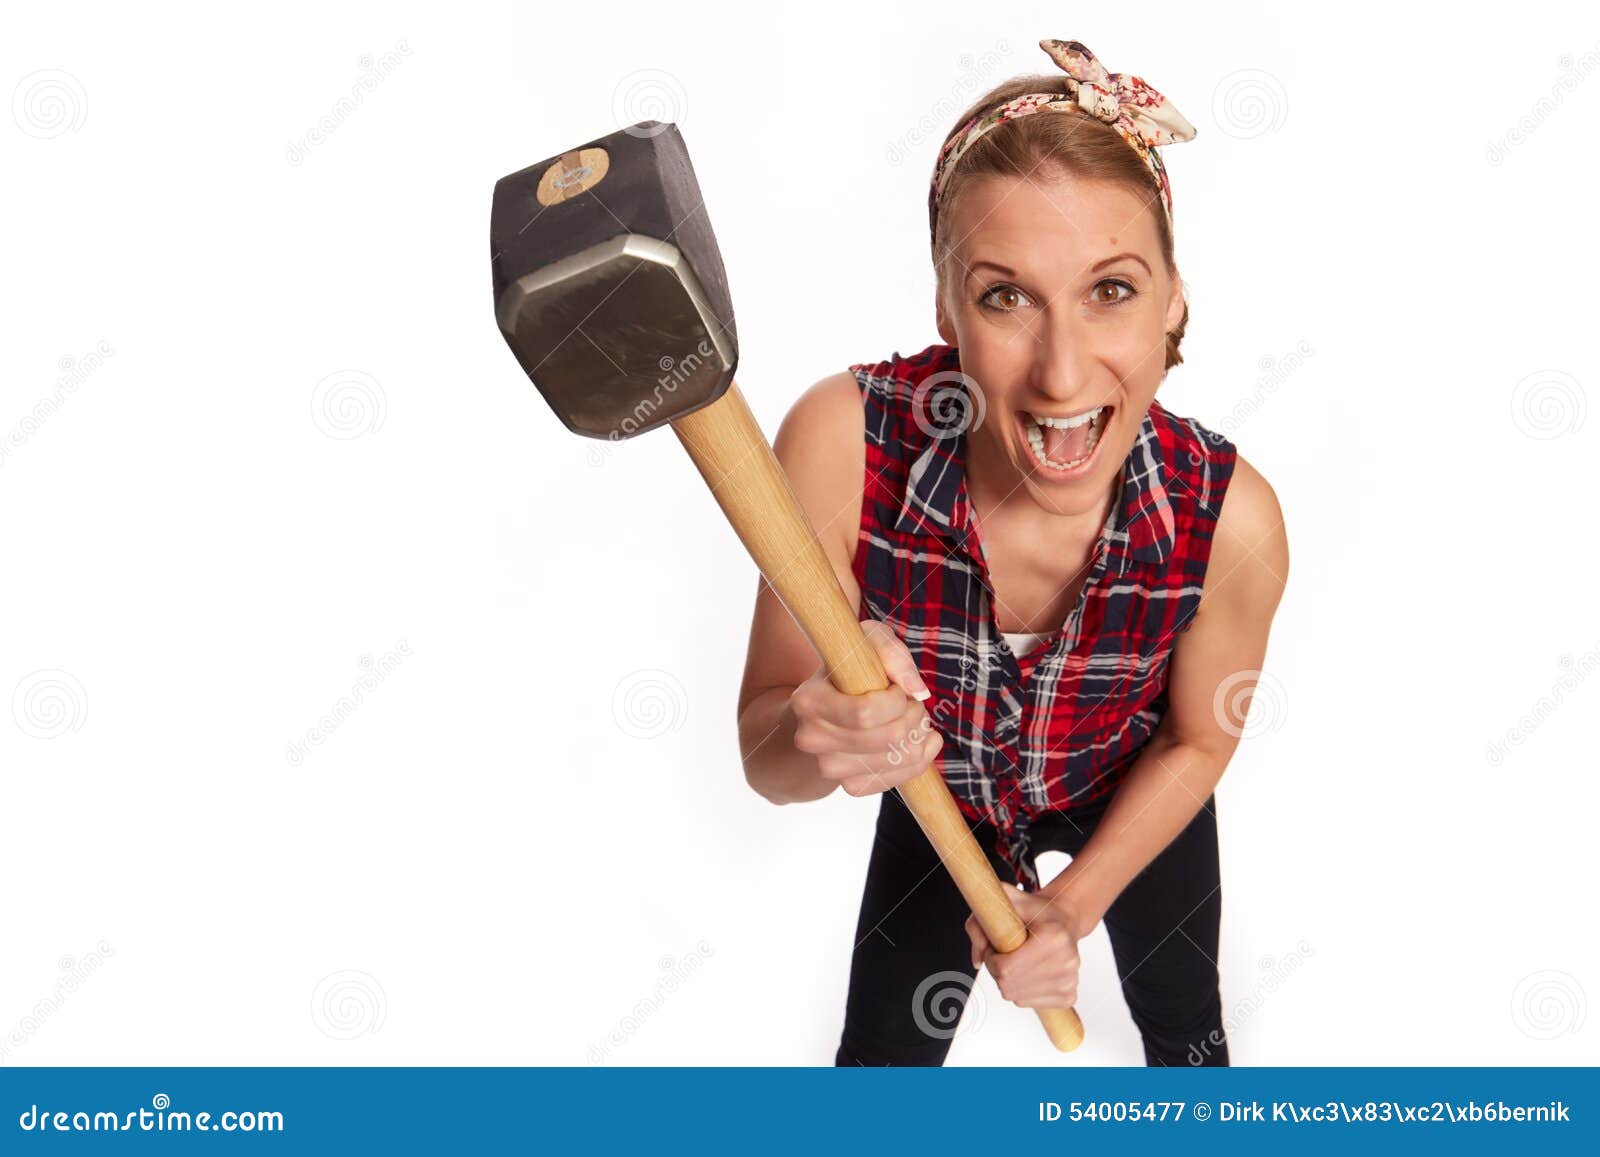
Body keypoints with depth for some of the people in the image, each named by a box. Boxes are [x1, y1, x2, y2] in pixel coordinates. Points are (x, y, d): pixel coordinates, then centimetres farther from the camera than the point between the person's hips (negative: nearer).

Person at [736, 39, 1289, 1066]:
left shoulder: (1230, 519, -35)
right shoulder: (842, 445, -37)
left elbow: (1197, 742, -13)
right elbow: (765, 755, -27)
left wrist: (1074, 906, -17)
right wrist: (817, 741, -48)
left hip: (1130, 805, 1)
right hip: (936, 800, 0)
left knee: (1185, 1028, 27)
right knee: (881, 1056, 20)